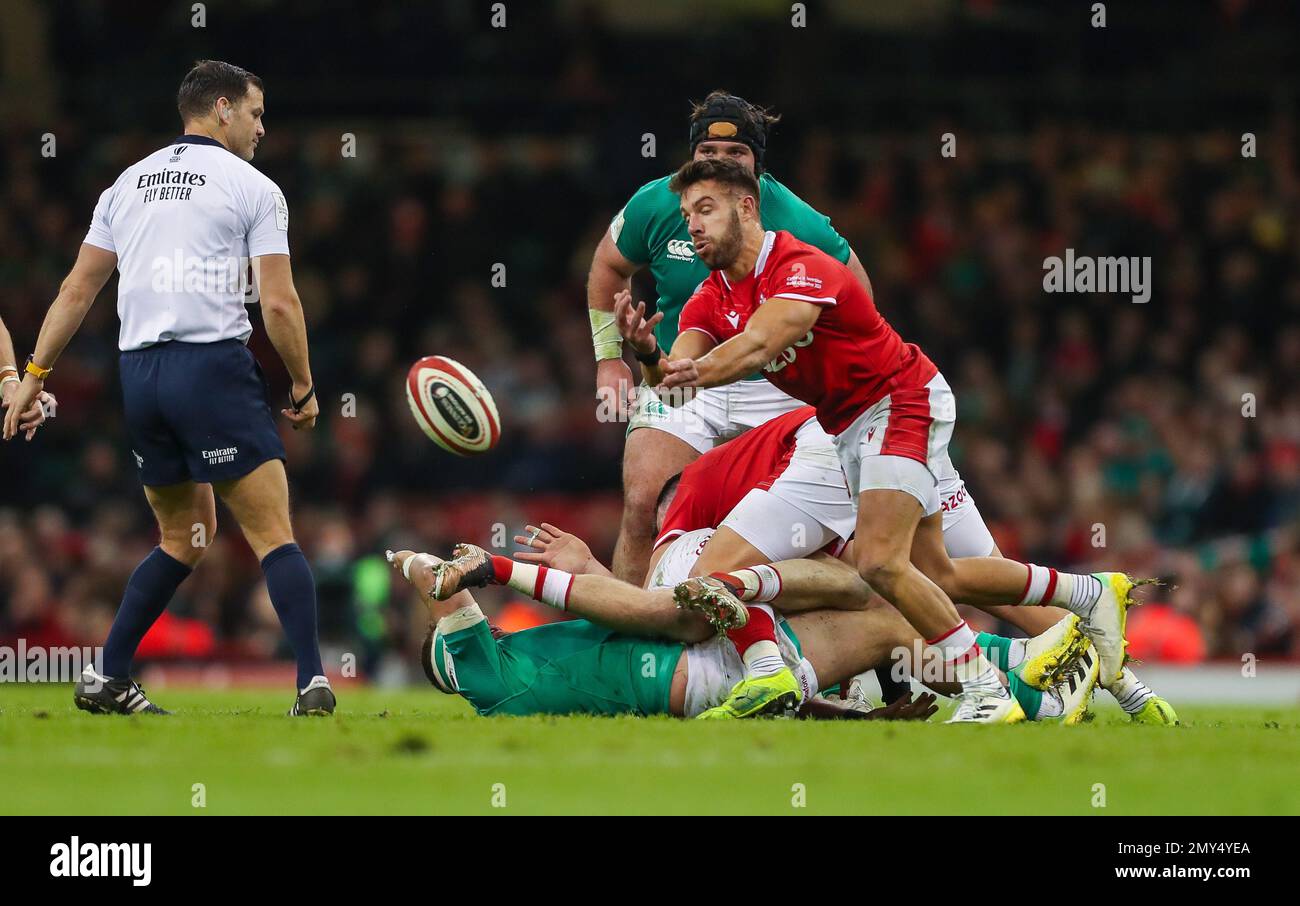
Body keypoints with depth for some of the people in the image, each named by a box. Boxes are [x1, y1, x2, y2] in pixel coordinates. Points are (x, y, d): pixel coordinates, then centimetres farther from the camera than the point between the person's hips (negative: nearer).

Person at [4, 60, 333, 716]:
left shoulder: (128, 184, 16)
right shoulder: (252, 188, 0)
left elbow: (78, 288, 13)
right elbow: (279, 303, -5)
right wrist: (304, 389, 5)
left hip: (138, 374, 6)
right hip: (214, 367, -6)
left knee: (184, 536, 19)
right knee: (272, 534, -5)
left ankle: (107, 680, 15)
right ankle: (312, 682, -16)